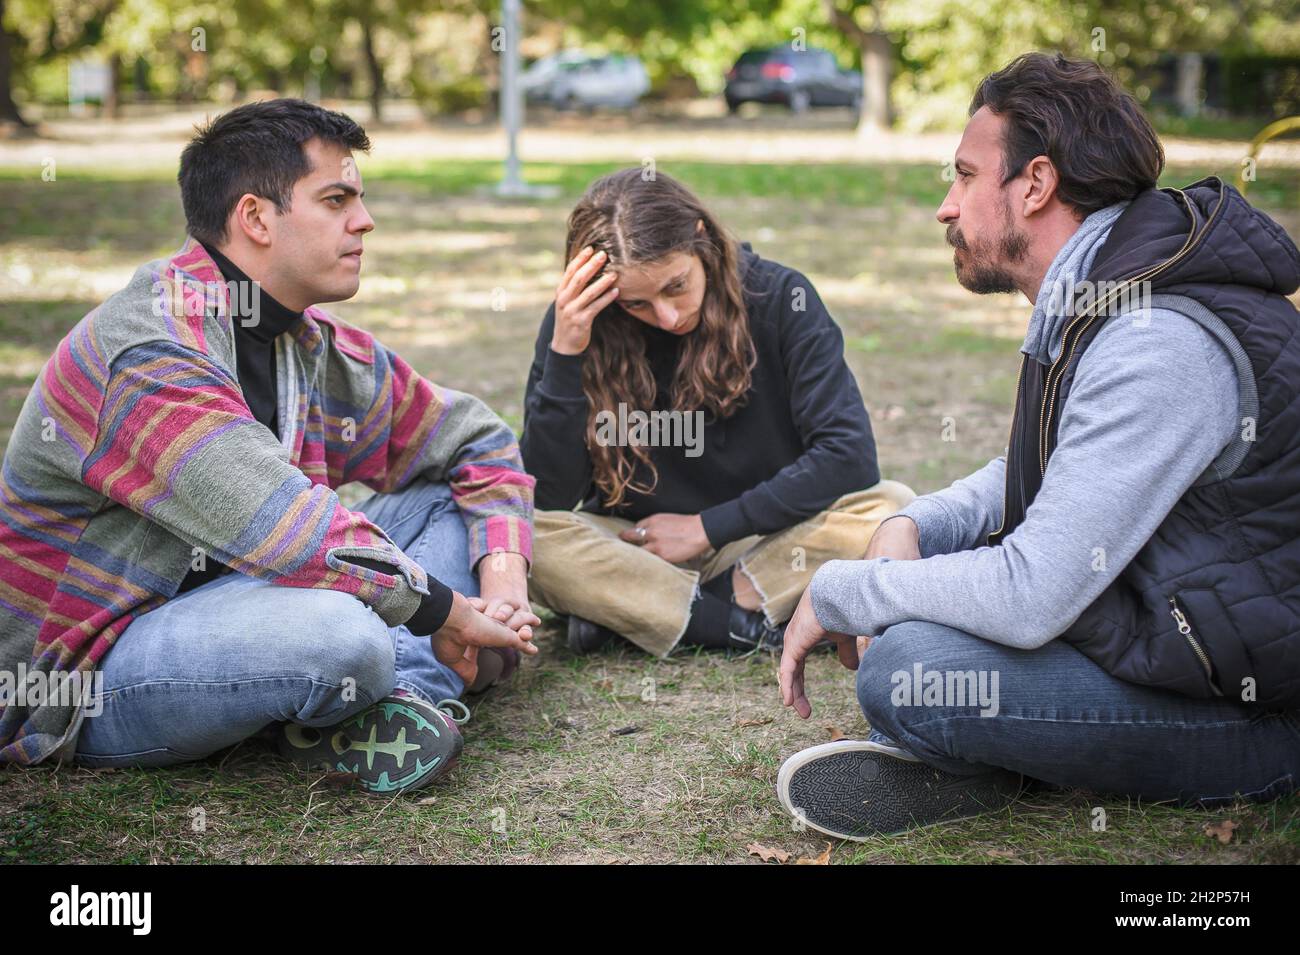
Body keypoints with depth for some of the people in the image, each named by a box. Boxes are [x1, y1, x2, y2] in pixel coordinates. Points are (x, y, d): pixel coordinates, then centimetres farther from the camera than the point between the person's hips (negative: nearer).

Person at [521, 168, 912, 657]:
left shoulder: (778, 297, -12)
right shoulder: (579, 322, -10)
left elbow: (850, 455, -15)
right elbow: (549, 499, -16)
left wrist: (708, 527, -14)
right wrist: (565, 354, -26)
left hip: (769, 545, 0)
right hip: (635, 552, 0)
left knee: (891, 508, -28)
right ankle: (753, 627, -21)